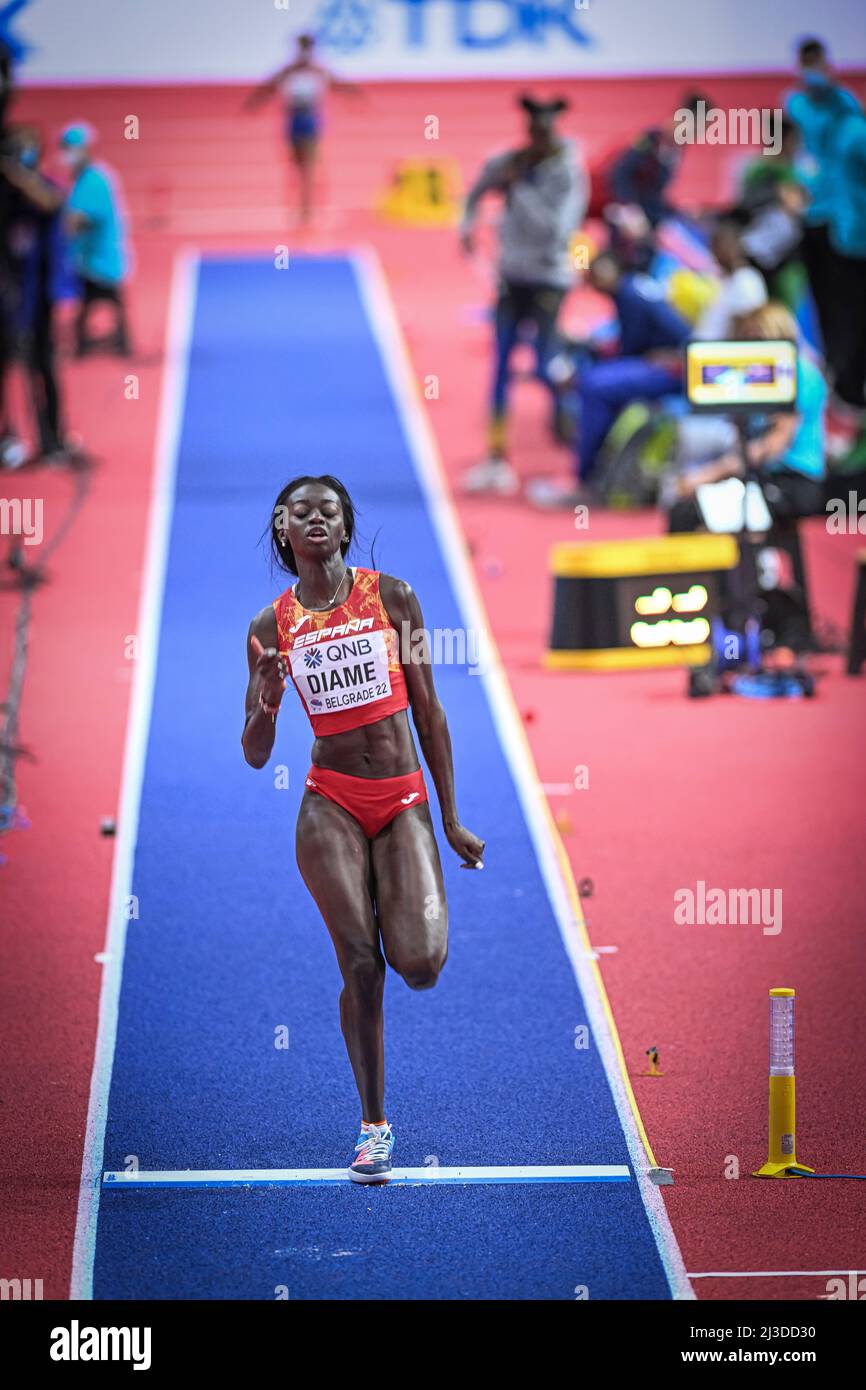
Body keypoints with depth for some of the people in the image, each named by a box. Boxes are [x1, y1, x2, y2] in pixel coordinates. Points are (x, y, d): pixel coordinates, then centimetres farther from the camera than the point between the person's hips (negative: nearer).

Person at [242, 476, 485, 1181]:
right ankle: (375, 1125, 5)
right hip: (331, 806, 0)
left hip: (404, 801, 0)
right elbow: (255, 754, 4)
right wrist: (267, 702, -19)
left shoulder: (392, 596, 2)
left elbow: (428, 710, 7)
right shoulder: (273, 626, 3)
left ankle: (388, 907, 23)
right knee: (360, 966, -10)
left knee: (421, 965, -15)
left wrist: (452, 821, 5)